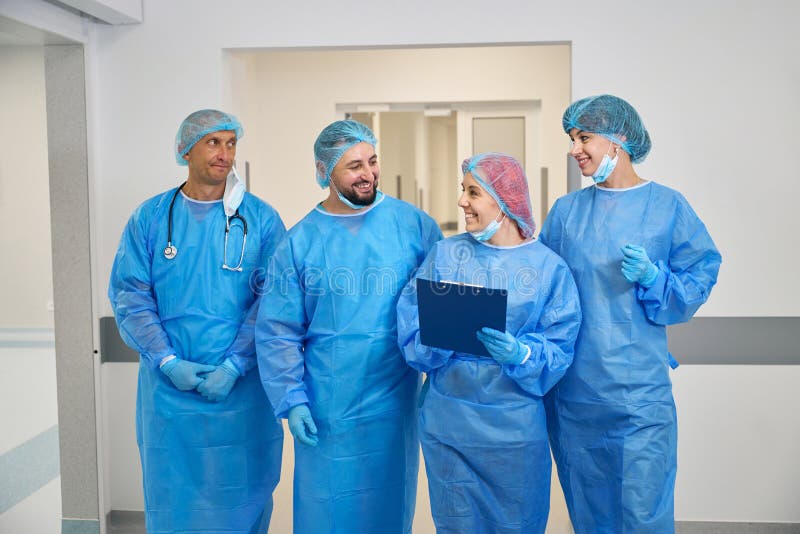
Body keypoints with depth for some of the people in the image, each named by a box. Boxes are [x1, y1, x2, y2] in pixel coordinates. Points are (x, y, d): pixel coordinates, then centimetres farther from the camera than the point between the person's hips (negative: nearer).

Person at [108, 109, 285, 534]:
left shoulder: (260, 219, -1)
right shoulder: (150, 218, 2)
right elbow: (129, 296, -1)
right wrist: (170, 363, -12)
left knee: (241, 498, 10)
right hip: (169, 389, 1)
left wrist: (233, 366, -15)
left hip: (242, 389, -1)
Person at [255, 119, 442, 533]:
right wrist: (292, 401, -7)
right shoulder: (300, 242, -2)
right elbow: (277, 332, -1)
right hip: (325, 412, 0)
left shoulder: (414, 225, -2)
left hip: (394, 407, 0)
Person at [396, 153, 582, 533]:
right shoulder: (444, 255, 1)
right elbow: (411, 327, -3)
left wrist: (519, 353, -24)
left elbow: (558, 350, -6)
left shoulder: (548, 267, -3)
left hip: (515, 427, -1)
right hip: (447, 420, 1)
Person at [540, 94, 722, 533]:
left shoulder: (667, 206, -2)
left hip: (640, 391, -3)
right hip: (572, 390, 3)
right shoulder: (565, 211, 5)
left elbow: (699, 281, 0)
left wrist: (652, 278, -17)